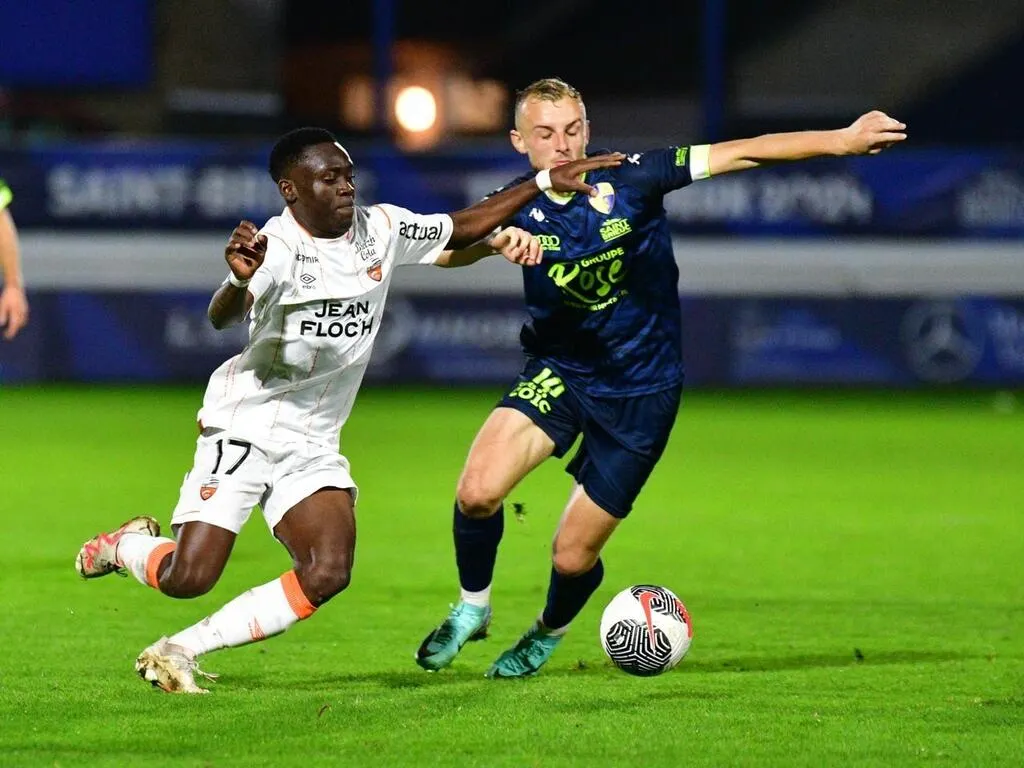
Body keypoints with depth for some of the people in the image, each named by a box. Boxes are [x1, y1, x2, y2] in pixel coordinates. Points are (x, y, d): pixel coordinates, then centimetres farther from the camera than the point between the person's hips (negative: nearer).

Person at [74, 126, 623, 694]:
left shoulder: (382, 229, -1)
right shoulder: (274, 248, -22)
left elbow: (459, 230, 14)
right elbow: (222, 317, -39)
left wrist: (543, 183, 9)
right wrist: (238, 282, -62)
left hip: (311, 444, 5)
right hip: (244, 425, -5)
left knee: (328, 574, -17)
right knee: (188, 578, -12)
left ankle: (181, 651, -7)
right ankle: (123, 545, 24)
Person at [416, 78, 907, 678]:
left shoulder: (630, 179, -14)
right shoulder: (518, 206, -8)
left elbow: (743, 154, -14)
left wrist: (843, 140, -21)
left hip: (641, 390, -2)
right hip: (558, 373, 2)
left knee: (573, 556, 1)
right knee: (478, 492, -23)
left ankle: (548, 634, 38)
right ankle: (472, 608, 7)